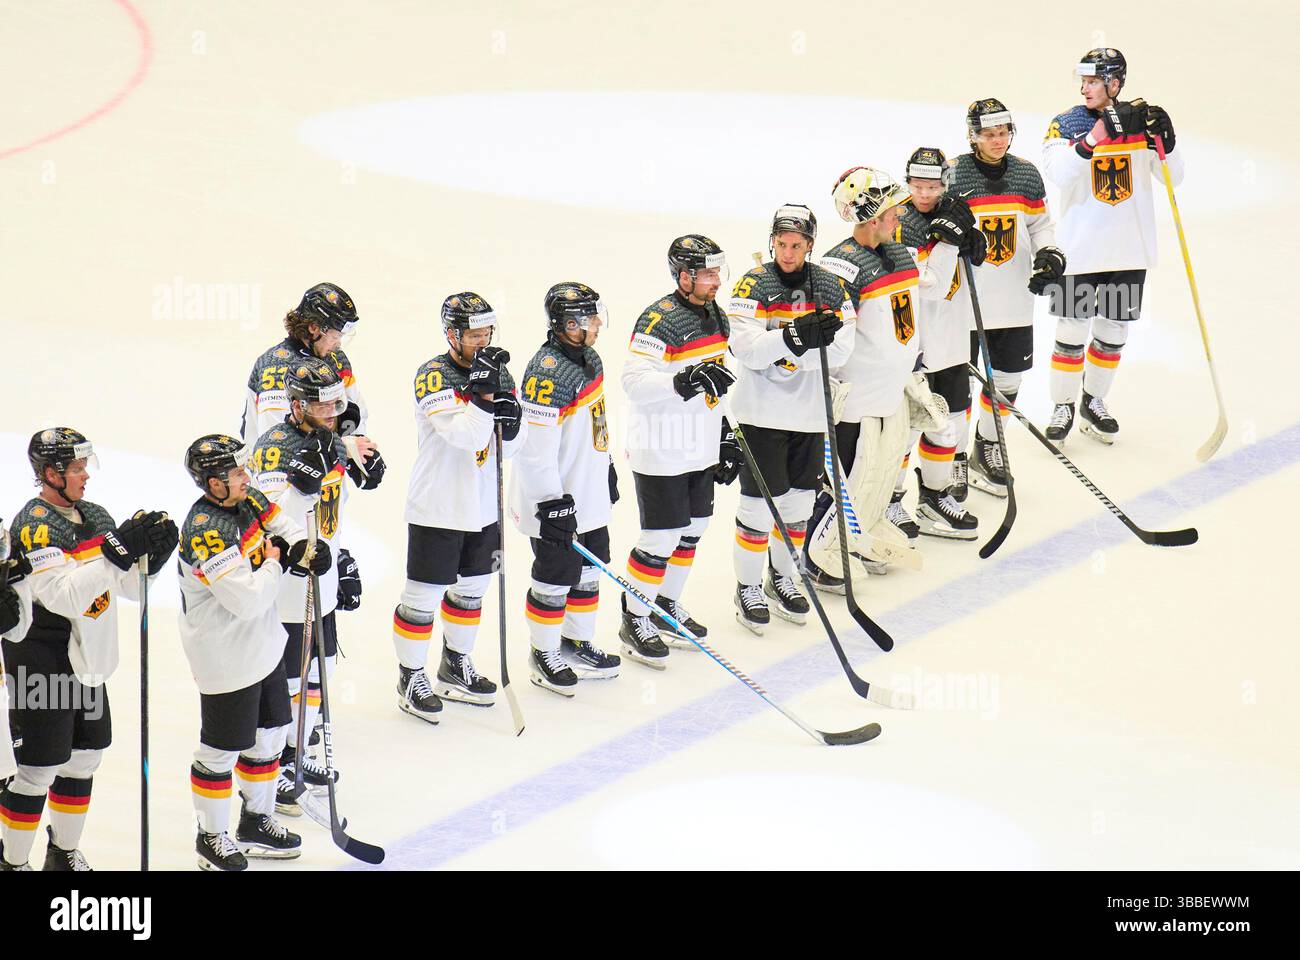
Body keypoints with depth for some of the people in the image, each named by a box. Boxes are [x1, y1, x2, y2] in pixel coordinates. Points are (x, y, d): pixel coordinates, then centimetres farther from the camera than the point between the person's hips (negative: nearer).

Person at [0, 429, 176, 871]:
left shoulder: (95, 516, 8)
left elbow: (129, 587, 11)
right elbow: (65, 597, -28)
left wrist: (151, 552, -9)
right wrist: (118, 550, -33)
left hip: (86, 665, 9)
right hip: (42, 668, -9)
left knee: (83, 760, 17)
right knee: (38, 771, -4)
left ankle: (64, 854, 32)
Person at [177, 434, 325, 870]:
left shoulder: (249, 499, -3)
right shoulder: (205, 532, -29)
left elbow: (283, 526, 14)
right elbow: (248, 600, -31)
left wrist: (303, 550, -9)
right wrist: (273, 564, -14)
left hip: (264, 646, 9)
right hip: (227, 659, -9)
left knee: (271, 733, 21)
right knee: (222, 749, 6)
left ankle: (257, 820, 38)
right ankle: (211, 837, 22)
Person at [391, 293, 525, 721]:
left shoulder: (498, 372, 4)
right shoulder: (433, 376, -16)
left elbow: (509, 447, 5)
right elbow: (465, 436, -27)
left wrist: (511, 421, -16)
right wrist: (483, 390, -34)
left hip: (483, 507, 7)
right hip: (437, 509, -7)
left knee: (471, 588, 19)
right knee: (424, 595, 0)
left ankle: (456, 668, 36)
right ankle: (411, 678, 14)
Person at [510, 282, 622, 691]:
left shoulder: (588, 358, 6)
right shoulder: (547, 373, -26)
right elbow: (535, 446, -27)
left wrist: (607, 469, 27)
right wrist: (552, 504, -26)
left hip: (590, 494, 9)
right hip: (555, 500, -9)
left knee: (588, 570, 18)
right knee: (556, 576, 2)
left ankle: (578, 643, 33)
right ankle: (545, 654, 17)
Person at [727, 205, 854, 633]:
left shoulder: (831, 288, 2)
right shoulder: (753, 286, -9)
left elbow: (841, 352, -6)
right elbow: (746, 349, -19)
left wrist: (816, 338, -24)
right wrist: (792, 337, -32)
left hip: (809, 413, 4)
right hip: (762, 411, -4)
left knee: (799, 501, 13)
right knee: (760, 501, -3)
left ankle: (782, 577, 30)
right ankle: (748, 587, 9)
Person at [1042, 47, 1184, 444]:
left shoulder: (1142, 120, 1)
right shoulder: (1066, 124, -6)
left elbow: (1172, 177, 0)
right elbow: (1059, 174, -23)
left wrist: (1165, 139, -18)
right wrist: (1096, 136, -32)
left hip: (1130, 248, 3)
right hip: (1080, 247, -3)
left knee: (1114, 330, 13)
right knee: (1072, 331, 0)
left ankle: (1094, 401, 31)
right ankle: (1063, 407, 15)